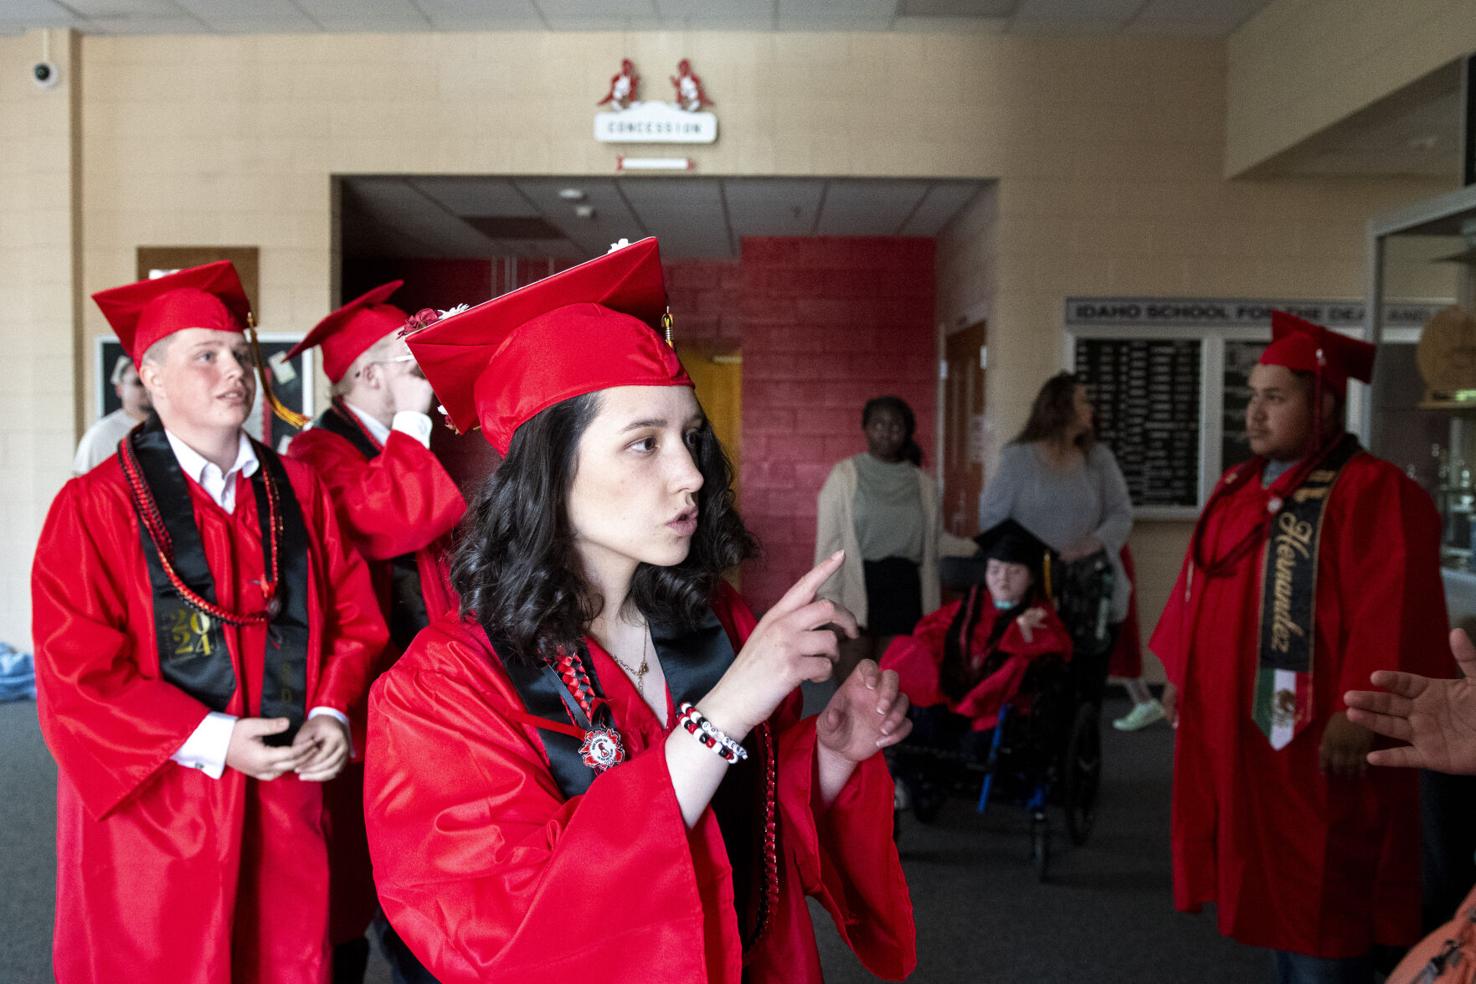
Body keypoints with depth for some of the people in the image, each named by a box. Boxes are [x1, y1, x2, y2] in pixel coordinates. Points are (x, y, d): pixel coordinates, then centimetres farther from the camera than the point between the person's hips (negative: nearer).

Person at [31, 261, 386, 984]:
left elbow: (354, 616, 7)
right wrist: (211, 741, -19)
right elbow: (77, 673, -12)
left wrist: (332, 712, -9)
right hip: (155, 806, -3)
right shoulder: (97, 507, -8)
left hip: (286, 801, 3)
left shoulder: (297, 490, 5)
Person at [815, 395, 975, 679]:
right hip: (856, 590, -3)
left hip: (904, 591, 3)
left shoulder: (923, 484, 9)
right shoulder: (844, 476, -1)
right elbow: (828, 543, -3)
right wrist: (829, 605, -8)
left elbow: (936, 540, 19)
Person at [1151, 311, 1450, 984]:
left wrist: (1355, 711, -24)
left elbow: (1393, 612, -20)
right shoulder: (1238, 487, 11)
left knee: (1318, 898, 2)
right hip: (1233, 725, 8)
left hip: (1314, 736, -8)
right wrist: (1179, 672, 18)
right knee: (1273, 883, 18)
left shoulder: (1373, 492, -13)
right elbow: (1201, 587, 18)